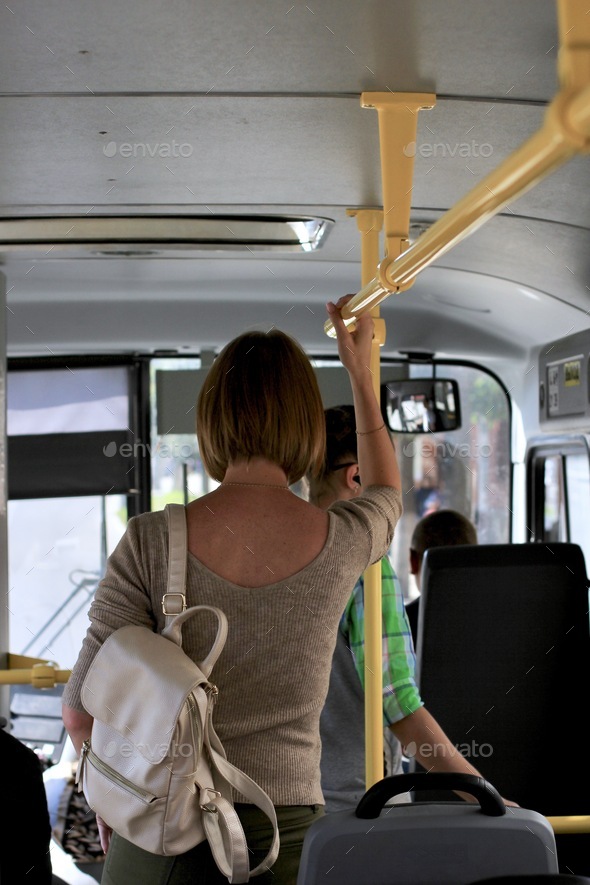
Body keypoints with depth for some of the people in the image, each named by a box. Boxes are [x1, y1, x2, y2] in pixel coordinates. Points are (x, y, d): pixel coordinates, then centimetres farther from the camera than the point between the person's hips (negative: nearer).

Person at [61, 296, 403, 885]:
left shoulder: (152, 541, -10)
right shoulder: (343, 542, -5)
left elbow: (83, 705, -8)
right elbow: (386, 493, 21)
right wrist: (360, 373, 30)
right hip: (283, 836, 1)